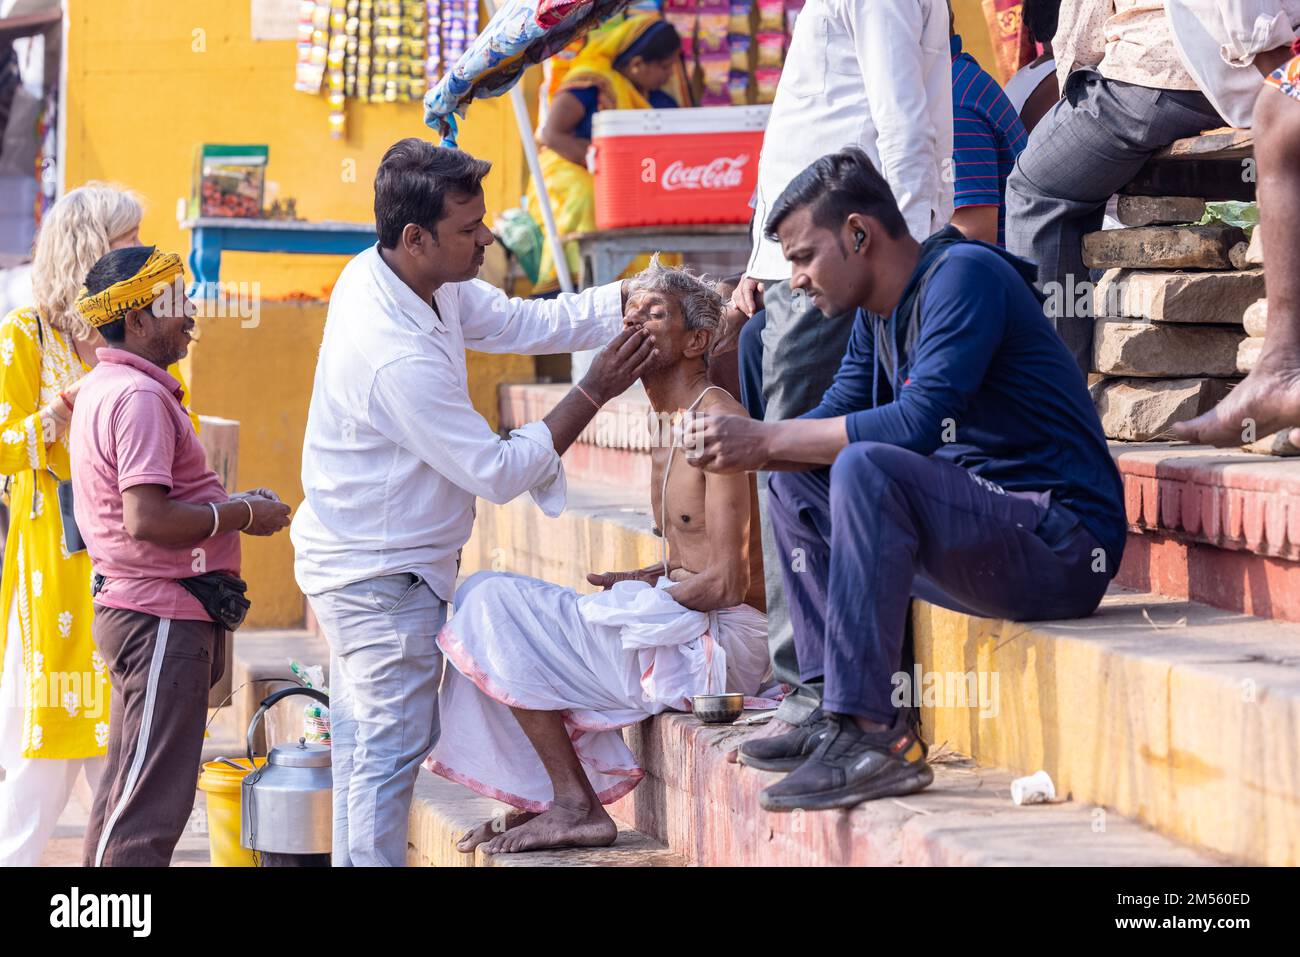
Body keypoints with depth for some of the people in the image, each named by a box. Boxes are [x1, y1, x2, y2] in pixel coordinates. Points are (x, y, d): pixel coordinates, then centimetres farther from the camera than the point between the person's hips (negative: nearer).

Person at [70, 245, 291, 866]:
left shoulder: (103, 388, 16)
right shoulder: (138, 397, -17)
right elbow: (147, 521, -25)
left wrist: (231, 504, 13)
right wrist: (242, 516, -14)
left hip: (129, 609, 11)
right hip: (163, 616, -11)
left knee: (125, 789, 15)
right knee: (152, 806, -10)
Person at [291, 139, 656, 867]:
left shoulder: (381, 275, -4)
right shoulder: (398, 357, -33)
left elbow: (519, 321, 1)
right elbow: (498, 473, -24)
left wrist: (638, 302, -9)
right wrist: (594, 394, -19)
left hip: (355, 562, 10)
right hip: (385, 578, -10)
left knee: (366, 738, 19)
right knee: (391, 746, -2)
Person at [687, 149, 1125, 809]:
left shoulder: (964, 276, -15)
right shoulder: (879, 311, 13)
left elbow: (917, 423, -26)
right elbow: (834, 418, 18)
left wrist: (762, 439, -20)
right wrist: (741, 450, -3)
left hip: (1060, 546, -10)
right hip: (982, 531, 10)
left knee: (867, 470, -30)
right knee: (795, 487, 15)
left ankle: (872, 736, -30)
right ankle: (846, 714, 6)